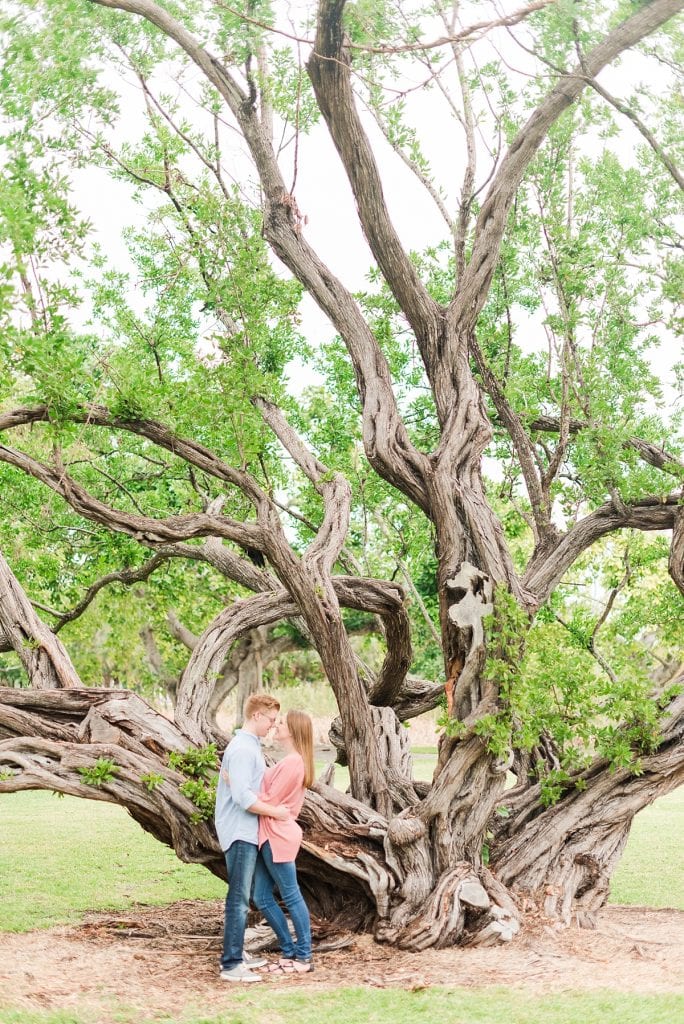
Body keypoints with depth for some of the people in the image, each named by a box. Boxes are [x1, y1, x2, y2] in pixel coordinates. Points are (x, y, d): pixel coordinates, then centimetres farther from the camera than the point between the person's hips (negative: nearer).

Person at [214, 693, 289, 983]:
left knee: (242, 897, 16)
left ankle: (235, 954, 24)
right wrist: (274, 811, -15)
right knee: (239, 898, -10)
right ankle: (231, 965, -9)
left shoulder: (250, 745, 15)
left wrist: (266, 806, 3)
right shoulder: (242, 750, -18)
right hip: (240, 833, -11)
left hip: (247, 831, 11)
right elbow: (242, 796, -24)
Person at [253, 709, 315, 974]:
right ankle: (289, 952, 18)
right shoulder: (292, 761, 19)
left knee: (291, 897, -1)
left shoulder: (292, 761, -14)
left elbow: (269, 801, -16)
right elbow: (268, 788, 16)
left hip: (277, 837, -10)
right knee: (262, 898, 10)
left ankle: (304, 957, 8)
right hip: (268, 837, 10)